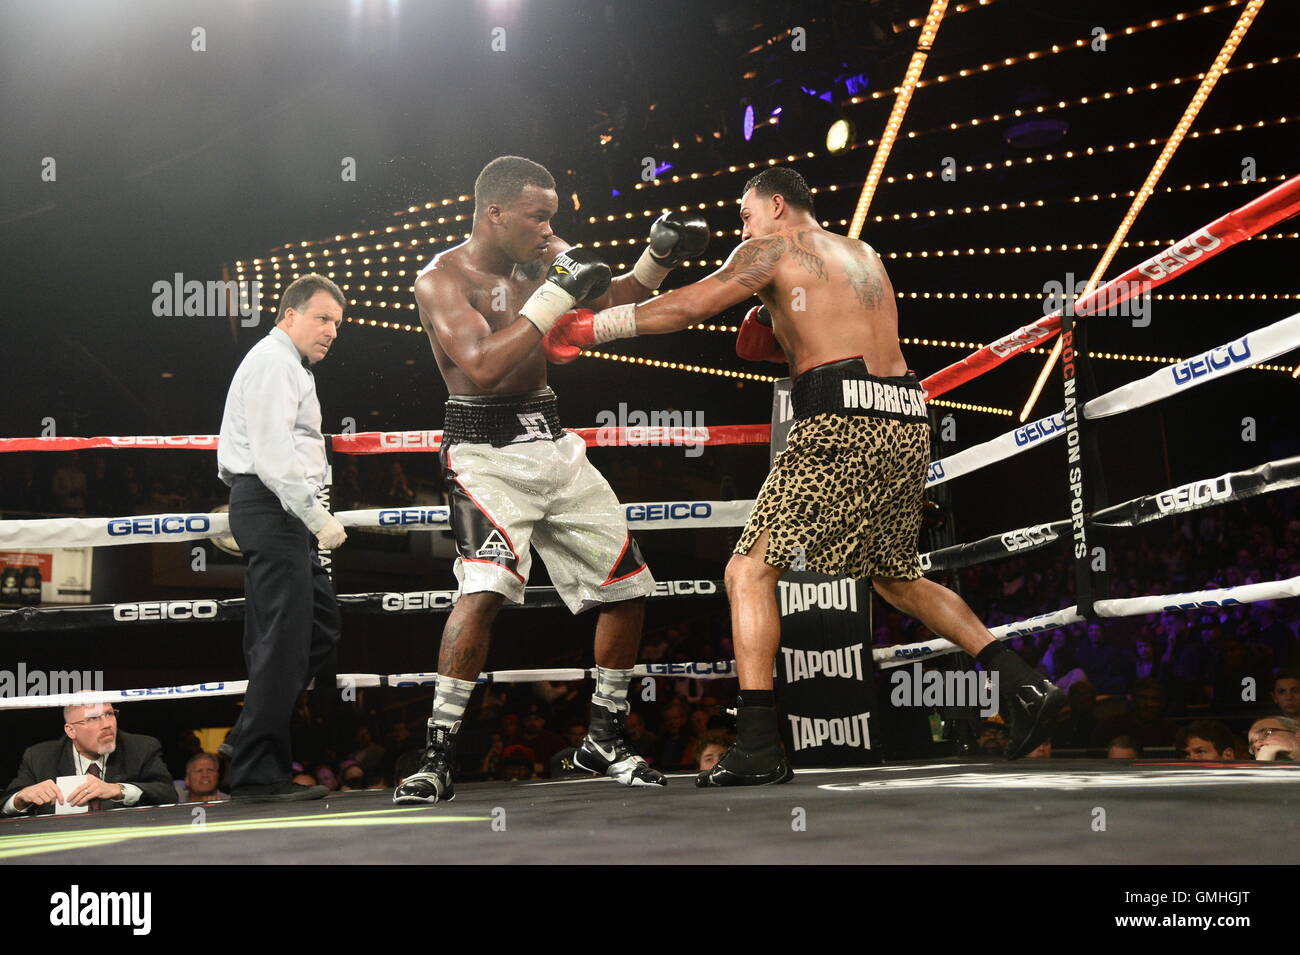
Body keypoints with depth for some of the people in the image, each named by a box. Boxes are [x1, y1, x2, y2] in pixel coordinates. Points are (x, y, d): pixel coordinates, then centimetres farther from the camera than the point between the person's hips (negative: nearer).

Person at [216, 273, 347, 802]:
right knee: (283, 636, -11)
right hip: (270, 505, -11)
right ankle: (259, 771, -8)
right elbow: (272, 451, -20)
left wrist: (312, 512, 16)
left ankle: (251, 737, 14)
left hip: (281, 510, 11)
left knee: (321, 621, 13)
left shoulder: (289, 366, 25)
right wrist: (317, 516, -21)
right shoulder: (273, 362, -9)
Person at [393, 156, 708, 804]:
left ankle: (603, 739, 24)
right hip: (486, 451, -7)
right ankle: (436, 760, -21)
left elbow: (615, 299, 21)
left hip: (553, 445, 8)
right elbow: (482, 365, -26)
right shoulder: (441, 279, -11)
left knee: (628, 588, 7)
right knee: (486, 587, -29)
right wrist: (557, 292, -25)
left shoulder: (541, 256, 8)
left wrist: (660, 254, 4)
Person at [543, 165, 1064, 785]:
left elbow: (693, 305, -4)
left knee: (749, 572, -3)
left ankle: (758, 747, -14)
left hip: (841, 423, -8)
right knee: (896, 577, 24)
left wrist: (594, 326, 2)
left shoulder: (772, 250, 6)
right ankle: (1026, 686, 16)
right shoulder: (864, 256, 27)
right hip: (907, 425, 8)